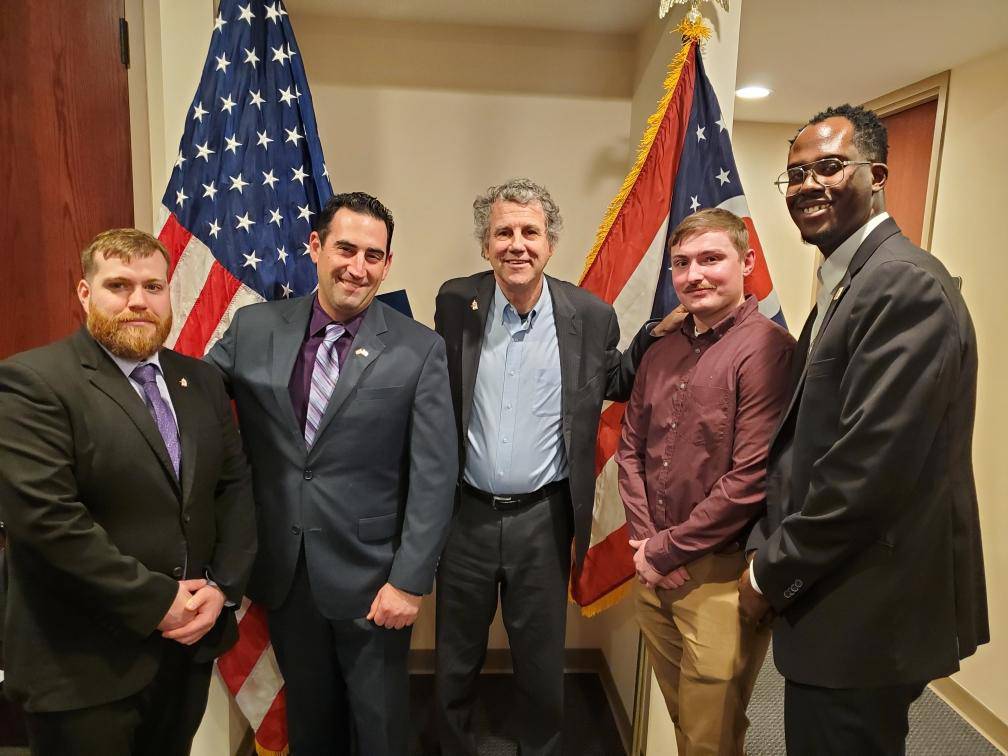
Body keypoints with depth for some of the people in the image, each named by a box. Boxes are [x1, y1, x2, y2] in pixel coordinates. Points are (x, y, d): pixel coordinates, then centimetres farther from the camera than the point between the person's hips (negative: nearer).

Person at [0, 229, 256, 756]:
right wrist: (158, 603, -18)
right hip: (83, 664, -5)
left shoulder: (200, 380, 6)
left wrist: (223, 585, -7)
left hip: (189, 643, 6)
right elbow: (47, 516, -21)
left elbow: (235, 487, 5)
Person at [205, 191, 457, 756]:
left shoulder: (419, 350, -11)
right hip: (282, 571, 3)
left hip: (370, 576, -2)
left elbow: (434, 475, -11)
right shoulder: (254, 328, -3)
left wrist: (409, 581, -12)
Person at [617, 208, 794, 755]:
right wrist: (645, 541, -3)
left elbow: (753, 479, -20)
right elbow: (630, 448, 10)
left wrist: (667, 550, -13)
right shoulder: (661, 353, 7)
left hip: (722, 574, -6)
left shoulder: (767, 349, -15)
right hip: (655, 568, 6)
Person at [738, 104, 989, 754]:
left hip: (866, 615, -9)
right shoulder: (847, 282, 11)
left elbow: (872, 468, -26)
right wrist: (773, 554, 8)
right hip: (839, 596, 9)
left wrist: (773, 574, -15)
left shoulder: (906, 283, -20)